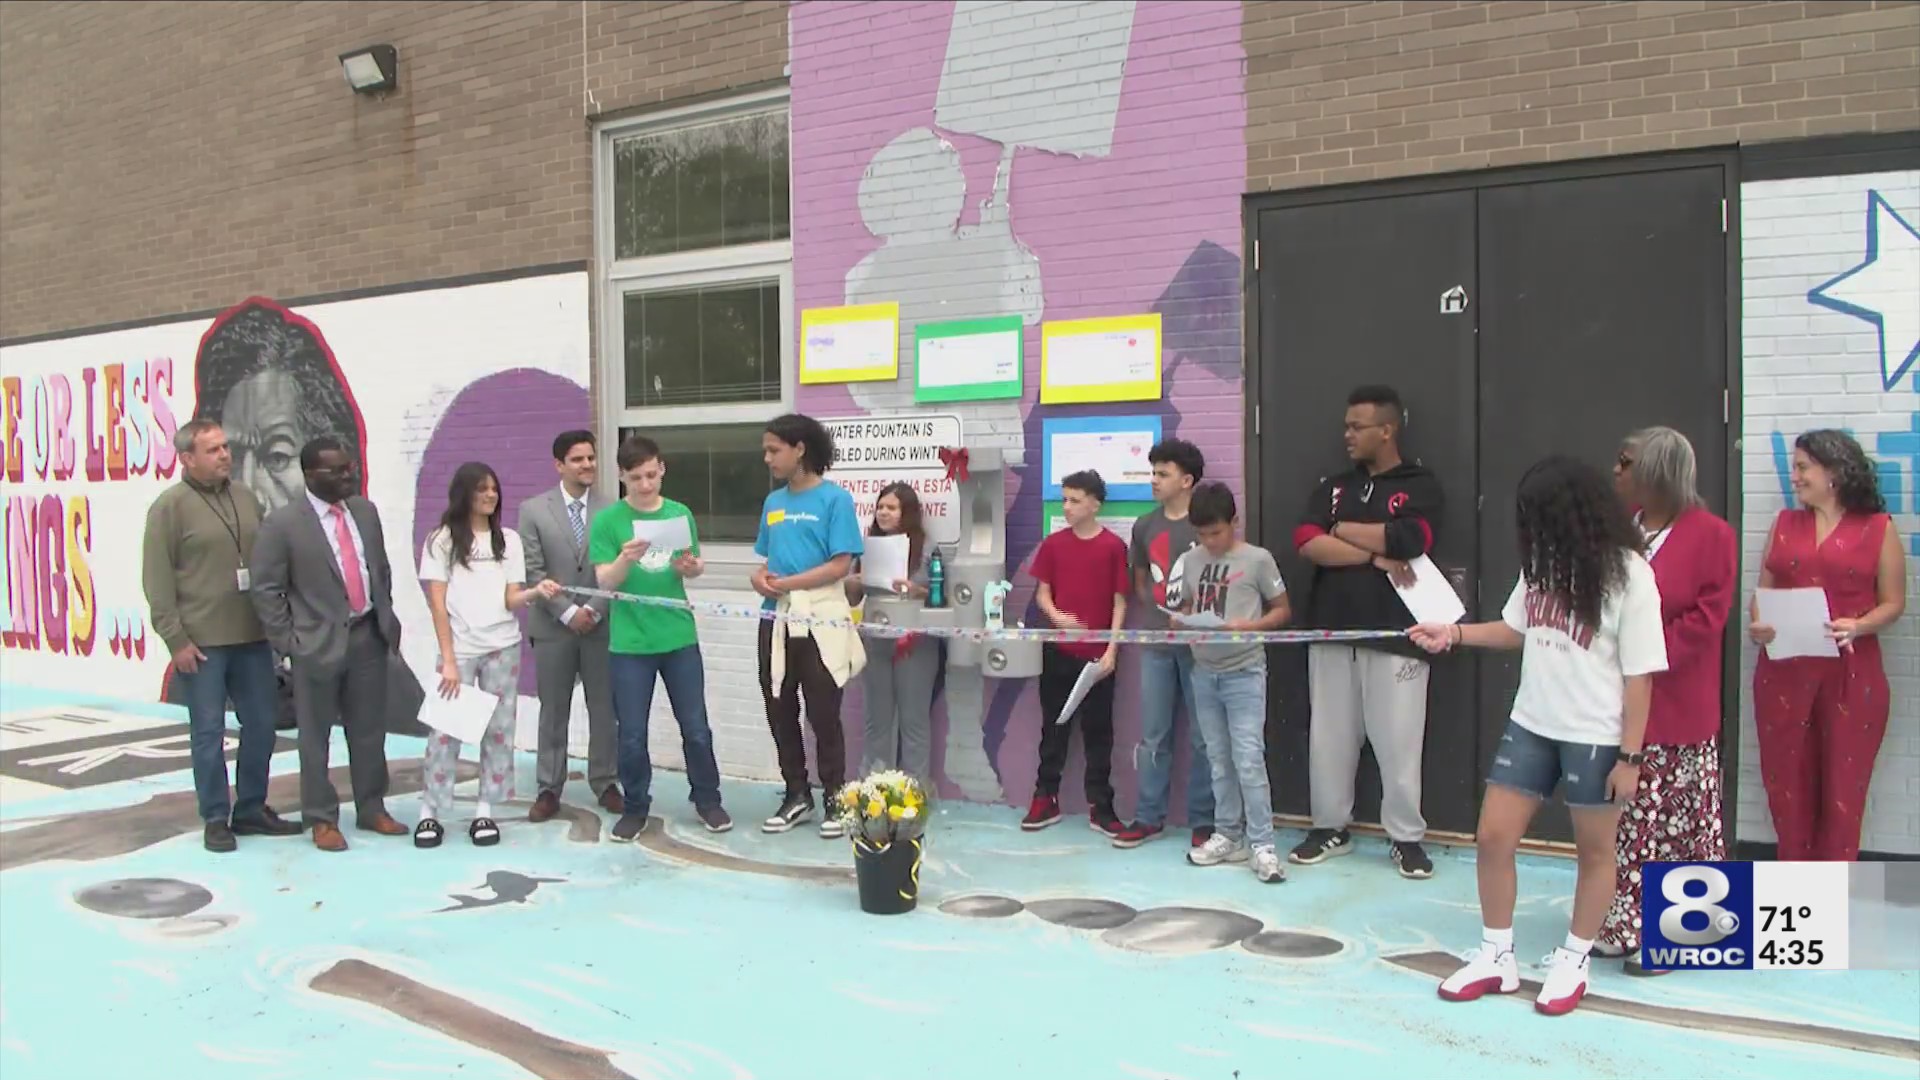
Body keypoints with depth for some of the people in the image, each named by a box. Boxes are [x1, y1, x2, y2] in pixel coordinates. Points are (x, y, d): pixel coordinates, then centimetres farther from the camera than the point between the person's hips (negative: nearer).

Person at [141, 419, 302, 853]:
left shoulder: (245, 498, 10)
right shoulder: (171, 506, -6)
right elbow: (157, 580, -7)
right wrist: (176, 639, -11)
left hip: (253, 637, 5)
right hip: (201, 642, -5)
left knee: (261, 725, 10)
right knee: (209, 732, 3)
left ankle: (251, 809, 23)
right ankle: (215, 819, 14)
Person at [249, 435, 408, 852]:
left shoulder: (365, 511, 7)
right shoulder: (282, 523, -10)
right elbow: (265, 589, -8)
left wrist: (385, 617, 12)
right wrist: (288, 642, -9)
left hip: (370, 637, 5)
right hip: (319, 644, -5)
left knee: (370, 732, 13)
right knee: (316, 737, 7)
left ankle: (371, 809, 26)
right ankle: (321, 819, 19)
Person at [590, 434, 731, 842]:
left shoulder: (680, 513, 4)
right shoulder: (607, 520, -6)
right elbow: (605, 581, -10)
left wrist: (690, 566, -12)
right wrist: (626, 558, -29)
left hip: (680, 637, 2)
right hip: (629, 643, -2)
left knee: (696, 727, 8)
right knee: (632, 735, 5)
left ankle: (707, 800, 25)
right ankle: (636, 808, 22)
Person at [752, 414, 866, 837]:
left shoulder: (835, 498, -7)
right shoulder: (773, 501, 13)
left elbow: (840, 565, -13)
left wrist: (786, 583, -15)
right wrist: (760, 576, -4)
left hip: (819, 622, -6)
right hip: (777, 621, 6)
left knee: (824, 714, 1)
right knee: (780, 712, 11)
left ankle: (835, 800, 14)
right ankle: (796, 795, 25)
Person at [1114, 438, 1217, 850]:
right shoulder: (1145, 526, 8)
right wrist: (1157, 615, 7)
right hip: (1156, 645, 4)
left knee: (1203, 736, 3)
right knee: (1152, 736, 9)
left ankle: (1203, 821, 12)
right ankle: (1148, 817, 19)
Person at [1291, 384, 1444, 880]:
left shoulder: (1421, 486, 2)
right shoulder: (1333, 486, 13)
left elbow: (1404, 541, -17)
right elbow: (1307, 543, -3)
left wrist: (1342, 529, -4)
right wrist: (1375, 555, -11)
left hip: (1395, 636, -4)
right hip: (1332, 633, 4)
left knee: (1399, 742, 0)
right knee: (1328, 737, 9)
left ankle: (1407, 838, 14)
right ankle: (1330, 828, 23)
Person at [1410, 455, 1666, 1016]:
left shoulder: (1627, 573, -14)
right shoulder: (1543, 565, 3)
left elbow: (1639, 674, -13)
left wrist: (1630, 755, -13)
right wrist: (1454, 633, 3)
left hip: (1595, 739, -6)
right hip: (1530, 726, 6)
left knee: (1594, 851, 11)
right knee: (1493, 837, 6)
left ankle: (1572, 962, 28)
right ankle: (1496, 957, 22)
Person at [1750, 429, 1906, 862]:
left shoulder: (1877, 527, 1)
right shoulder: (1785, 523, 11)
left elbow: (1893, 602, 0)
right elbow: (1763, 592, 11)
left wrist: (1857, 627, -18)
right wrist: (1756, 624, -9)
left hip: (1850, 673, -3)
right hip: (1784, 670, 3)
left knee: (1843, 782, 2)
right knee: (1787, 778, 8)